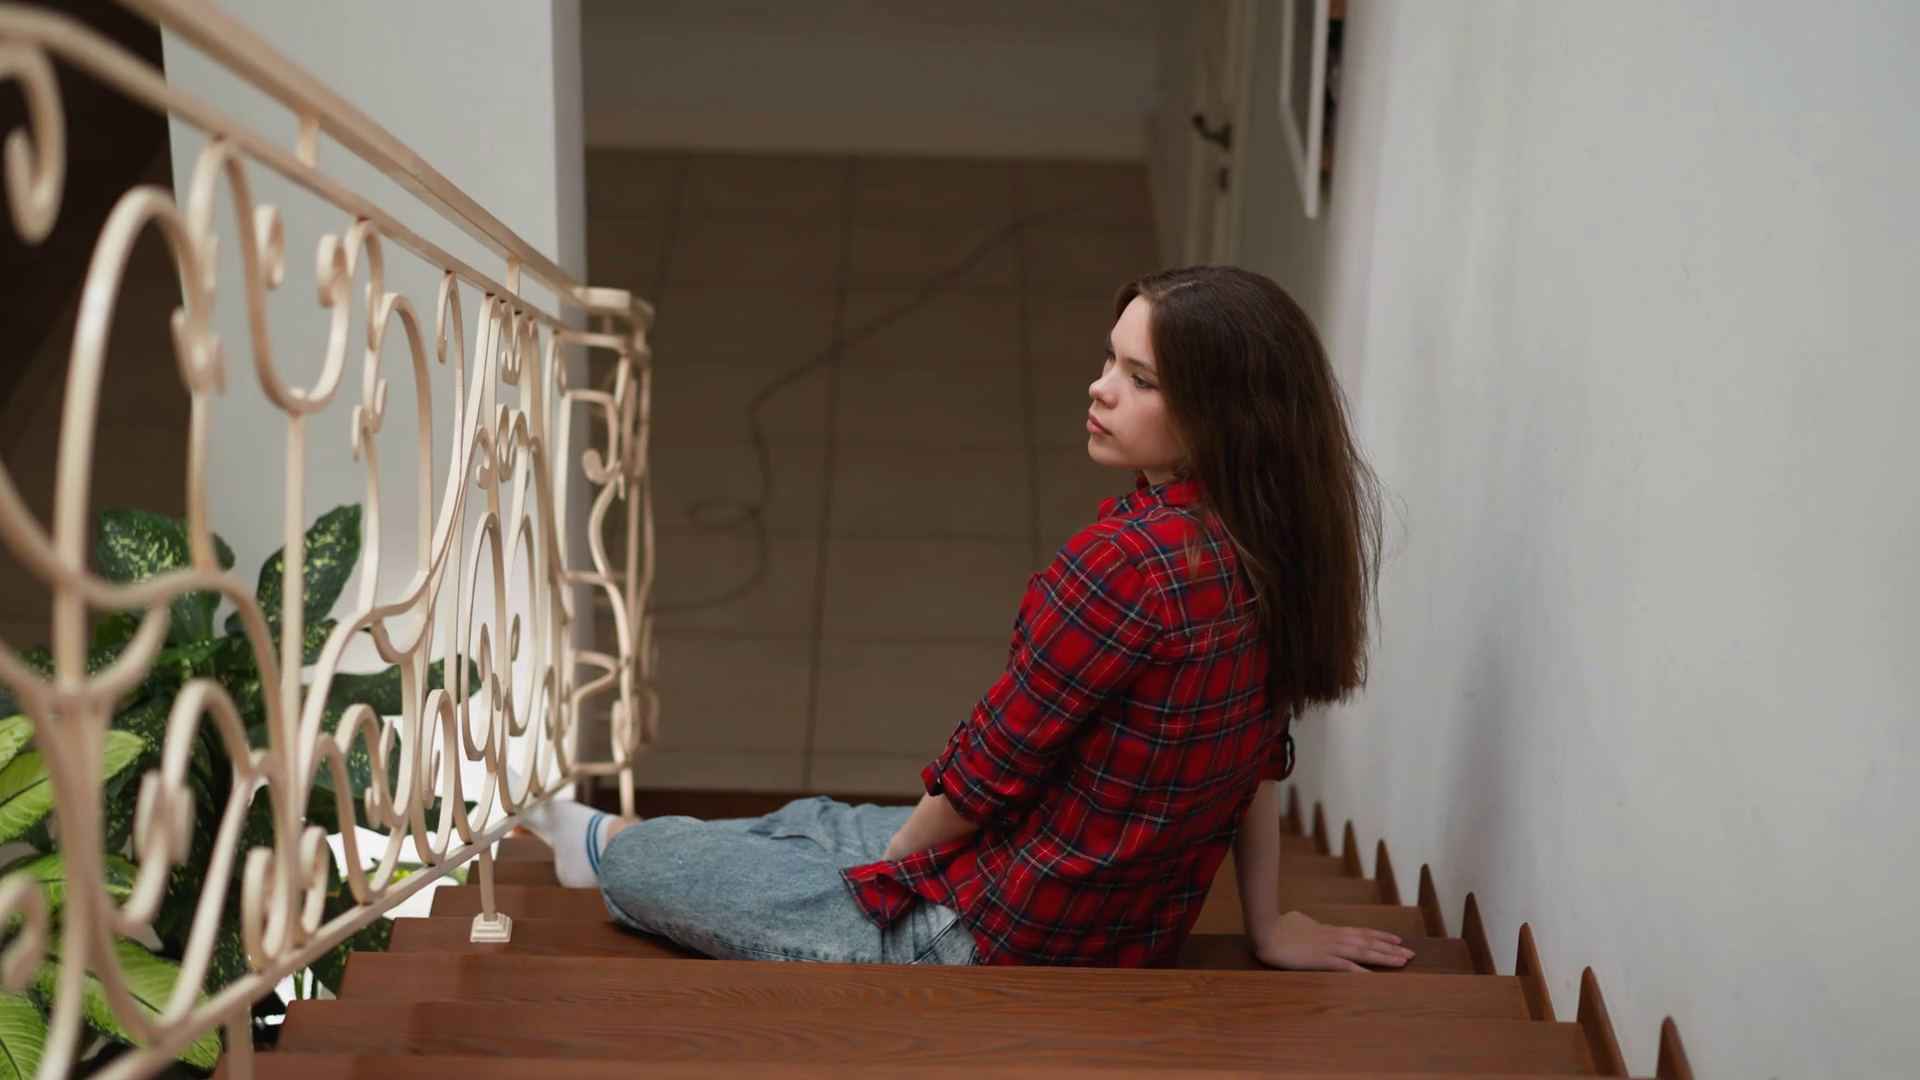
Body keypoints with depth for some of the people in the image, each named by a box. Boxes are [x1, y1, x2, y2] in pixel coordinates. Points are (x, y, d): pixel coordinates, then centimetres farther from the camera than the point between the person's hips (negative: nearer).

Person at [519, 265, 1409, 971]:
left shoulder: (1131, 562, -32)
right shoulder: (1261, 543, -6)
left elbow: (994, 762, -21)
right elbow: (1262, 749, 4)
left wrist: (894, 858, -2)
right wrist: (1268, 924, 14)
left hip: (995, 940, -8)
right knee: (807, 822, 30)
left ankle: (605, 845, 47)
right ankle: (600, 837, 55)